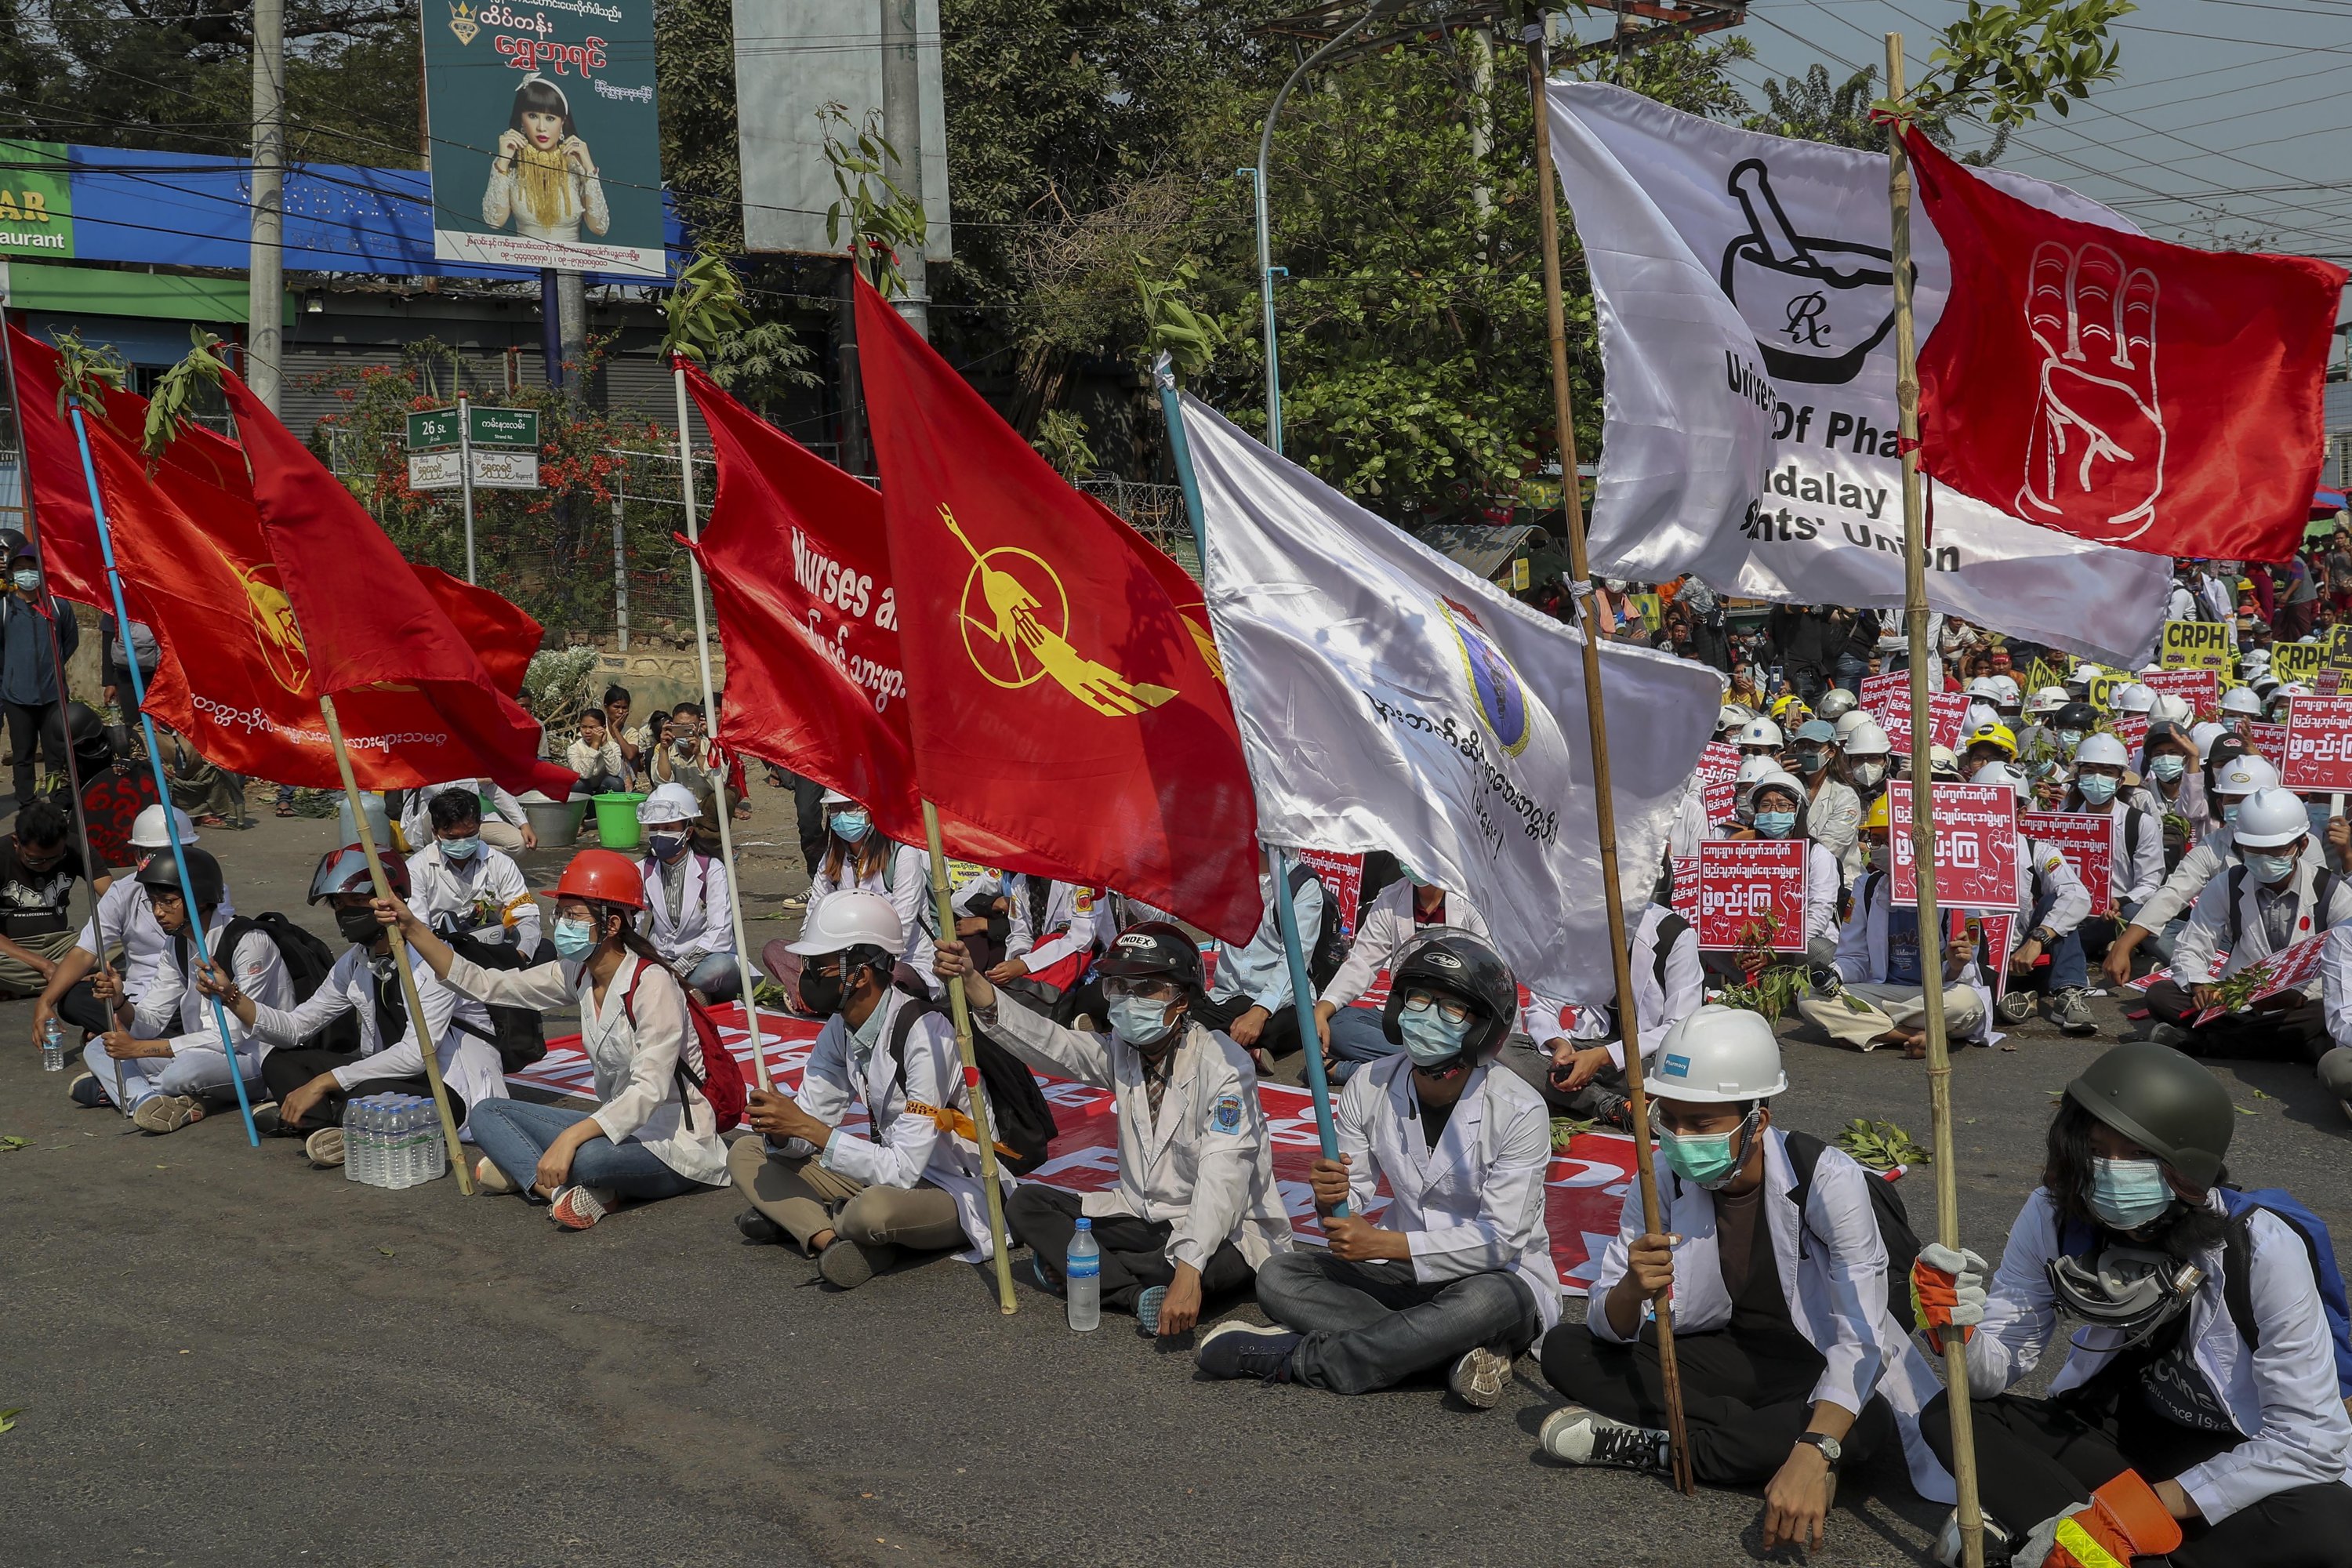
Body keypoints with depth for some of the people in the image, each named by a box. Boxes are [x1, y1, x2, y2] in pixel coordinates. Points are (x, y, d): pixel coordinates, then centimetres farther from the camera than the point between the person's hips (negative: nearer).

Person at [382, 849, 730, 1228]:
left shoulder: (651, 984, -21)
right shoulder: (577, 975, 3)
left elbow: (648, 1091, -29)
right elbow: (486, 985, 4)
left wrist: (570, 1137, -39)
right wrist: (412, 928, -3)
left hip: (676, 1145, -9)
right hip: (618, 1125, 9)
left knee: (584, 1158, -39)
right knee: (487, 1113, 0)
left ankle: (523, 1169, -8)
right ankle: (563, 1188, -19)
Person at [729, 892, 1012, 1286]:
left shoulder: (924, 1033, -27)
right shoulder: (840, 1029, -2)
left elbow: (904, 1169, -29)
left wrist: (808, 1128, -28)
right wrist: (782, 1131, -21)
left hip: (957, 1191, -9)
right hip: (890, 1171, 9)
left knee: (876, 1208, -41)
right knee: (745, 1154, 1)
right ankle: (831, 1237, -19)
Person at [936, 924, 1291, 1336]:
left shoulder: (1224, 1065, -21)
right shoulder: (1120, 1051, 1)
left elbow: (1222, 1175, -33)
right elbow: (1046, 1040, -14)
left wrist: (1188, 1271, -46)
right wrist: (971, 982, -31)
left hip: (1221, 1227, -6)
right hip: (1142, 1217, 6)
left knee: (1227, 1264, -39)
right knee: (1026, 1203, -6)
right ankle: (1138, 1294, -21)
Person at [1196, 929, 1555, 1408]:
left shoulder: (1519, 1110, -17)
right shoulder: (1370, 1088, -4)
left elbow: (1501, 1238, -20)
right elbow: (1352, 1200, 1)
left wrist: (1385, 1244, -25)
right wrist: (1332, 1202, -24)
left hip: (1500, 1277, -4)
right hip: (1401, 1274, 5)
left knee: (1490, 1300, -40)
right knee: (1279, 1275, -16)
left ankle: (1293, 1358, -28)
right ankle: (1461, 1353, -27)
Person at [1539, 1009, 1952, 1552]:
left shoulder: (1828, 1178, -25)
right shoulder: (1663, 1177, -11)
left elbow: (1860, 1337, -33)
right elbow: (1608, 1329, -10)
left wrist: (1811, 1456, -48)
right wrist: (1633, 1291, -36)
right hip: (1725, 1354, 4)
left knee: (1867, 1423, -39)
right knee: (1565, 1351, -13)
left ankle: (1648, 1447, -20)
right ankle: (1765, 1438, -15)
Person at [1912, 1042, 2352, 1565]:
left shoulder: (2261, 1249, -24)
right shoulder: (2054, 1217, -13)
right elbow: (1998, 1370, -8)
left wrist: (2146, 1510, -28)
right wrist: (1962, 1333, -33)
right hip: (2112, 1432, 4)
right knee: (1951, 1416, -17)